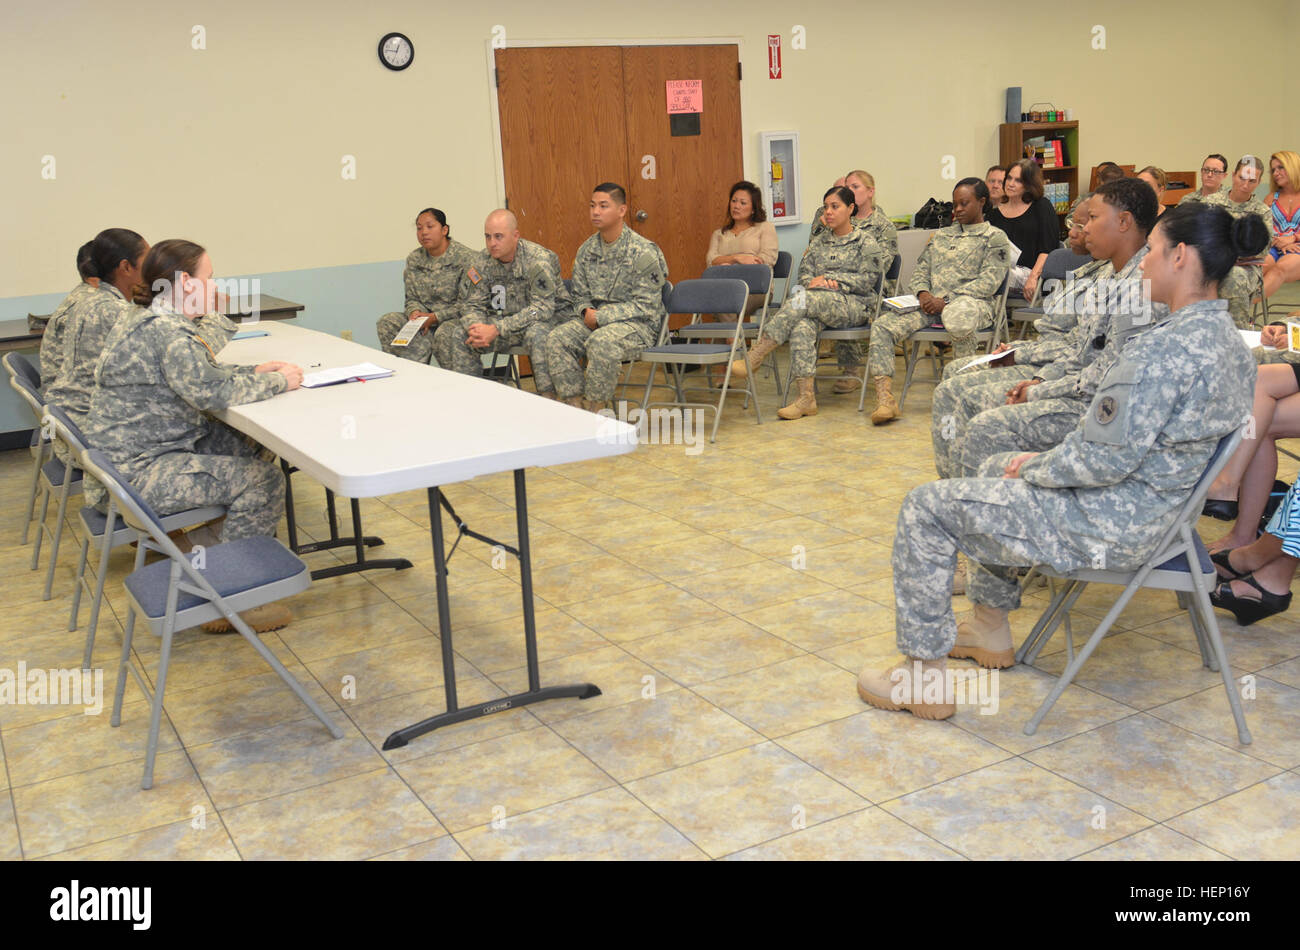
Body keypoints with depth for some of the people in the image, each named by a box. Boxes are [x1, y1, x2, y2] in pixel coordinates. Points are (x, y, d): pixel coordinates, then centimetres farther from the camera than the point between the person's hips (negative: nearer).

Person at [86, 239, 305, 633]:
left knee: (249, 445, 14)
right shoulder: (165, 331, -21)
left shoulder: (146, 319, 13)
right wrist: (277, 381, -12)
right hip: (136, 474, -11)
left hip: (131, 452, 11)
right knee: (263, 481, -16)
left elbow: (199, 375, 22)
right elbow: (214, 391, -27)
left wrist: (254, 373, 8)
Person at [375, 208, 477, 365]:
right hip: (425, 318, 5)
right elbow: (411, 298, 15)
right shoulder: (414, 259, 12)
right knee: (387, 322, -18)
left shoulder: (465, 258, -8)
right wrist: (415, 311, -10)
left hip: (454, 320, -5)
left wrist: (436, 317, -18)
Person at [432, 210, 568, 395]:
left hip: (548, 318, -5)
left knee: (537, 332, -42)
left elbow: (542, 308, -26)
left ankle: (548, 399, -31)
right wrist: (476, 327, -24)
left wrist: (496, 329, -32)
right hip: (503, 320, 5)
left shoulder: (539, 260, -19)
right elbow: (472, 304, 3)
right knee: (447, 333, -10)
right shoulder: (484, 261, -1)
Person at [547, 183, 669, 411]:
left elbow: (645, 306, -14)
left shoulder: (643, 252, -12)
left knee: (601, 342, -36)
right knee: (556, 339, -18)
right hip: (596, 319, 6)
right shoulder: (587, 250, 7)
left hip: (639, 324, -6)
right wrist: (587, 312, -9)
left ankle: (595, 408, -21)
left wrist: (600, 316, -18)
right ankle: (575, 404, -14)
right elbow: (580, 295, 16)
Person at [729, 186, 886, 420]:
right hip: (818, 304, 4)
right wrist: (813, 282, -8)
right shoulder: (818, 243, 24)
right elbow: (804, 273, 17)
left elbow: (867, 280, -2)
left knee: (803, 299, -34)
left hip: (854, 306, -4)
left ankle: (755, 357, -34)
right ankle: (806, 398, -40)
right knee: (802, 325, -35)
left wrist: (829, 279, -9)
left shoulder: (866, 242, 8)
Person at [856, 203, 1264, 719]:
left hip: (1110, 524, -10)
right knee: (996, 468, 31)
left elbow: (1106, 459, -27)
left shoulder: (1162, 348, -27)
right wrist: (1046, 460, 7)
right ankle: (991, 629, 38)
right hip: (1154, 505, 11)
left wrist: (1036, 467, -9)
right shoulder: (1226, 337, 5)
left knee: (924, 509, -2)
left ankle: (924, 677, 8)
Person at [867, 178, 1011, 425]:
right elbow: (921, 269, 23)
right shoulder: (941, 235, 27)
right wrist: (923, 293, -1)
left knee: (958, 319, -44)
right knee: (882, 325, -20)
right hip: (932, 303, 5)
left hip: (969, 301, -5)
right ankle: (885, 398, -28)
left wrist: (946, 300, -13)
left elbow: (989, 281, -4)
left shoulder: (995, 238, 8)